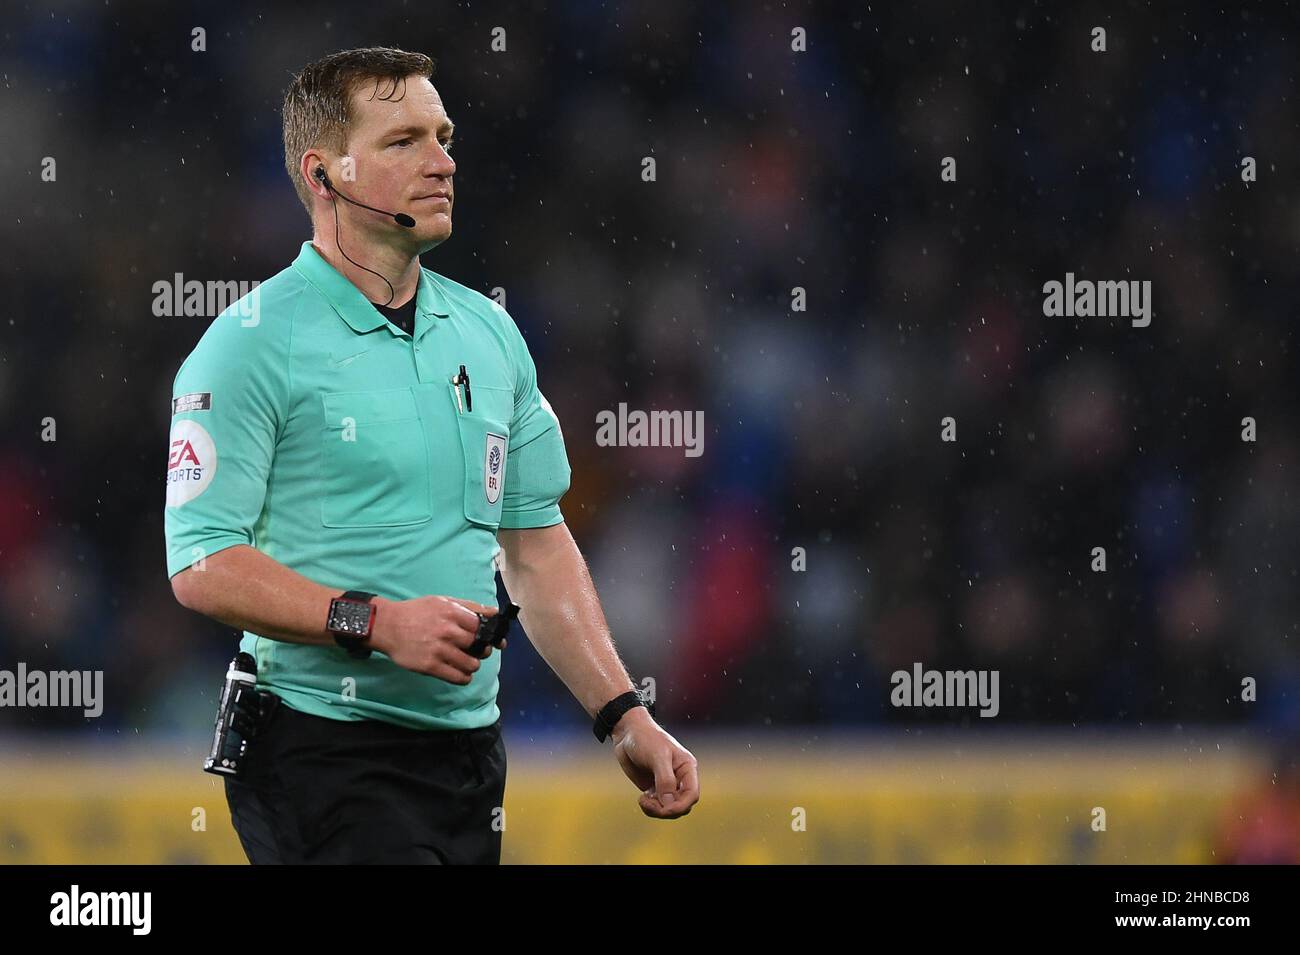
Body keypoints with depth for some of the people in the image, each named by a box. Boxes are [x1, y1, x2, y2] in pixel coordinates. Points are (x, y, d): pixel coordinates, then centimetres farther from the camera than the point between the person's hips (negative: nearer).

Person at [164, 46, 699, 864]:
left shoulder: (489, 333, 13)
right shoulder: (256, 343, -8)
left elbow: (537, 544, 17)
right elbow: (202, 564, -14)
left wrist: (624, 715, 9)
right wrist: (375, 622, -24)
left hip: (470, 755, 6)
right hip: (323, 756, -6)